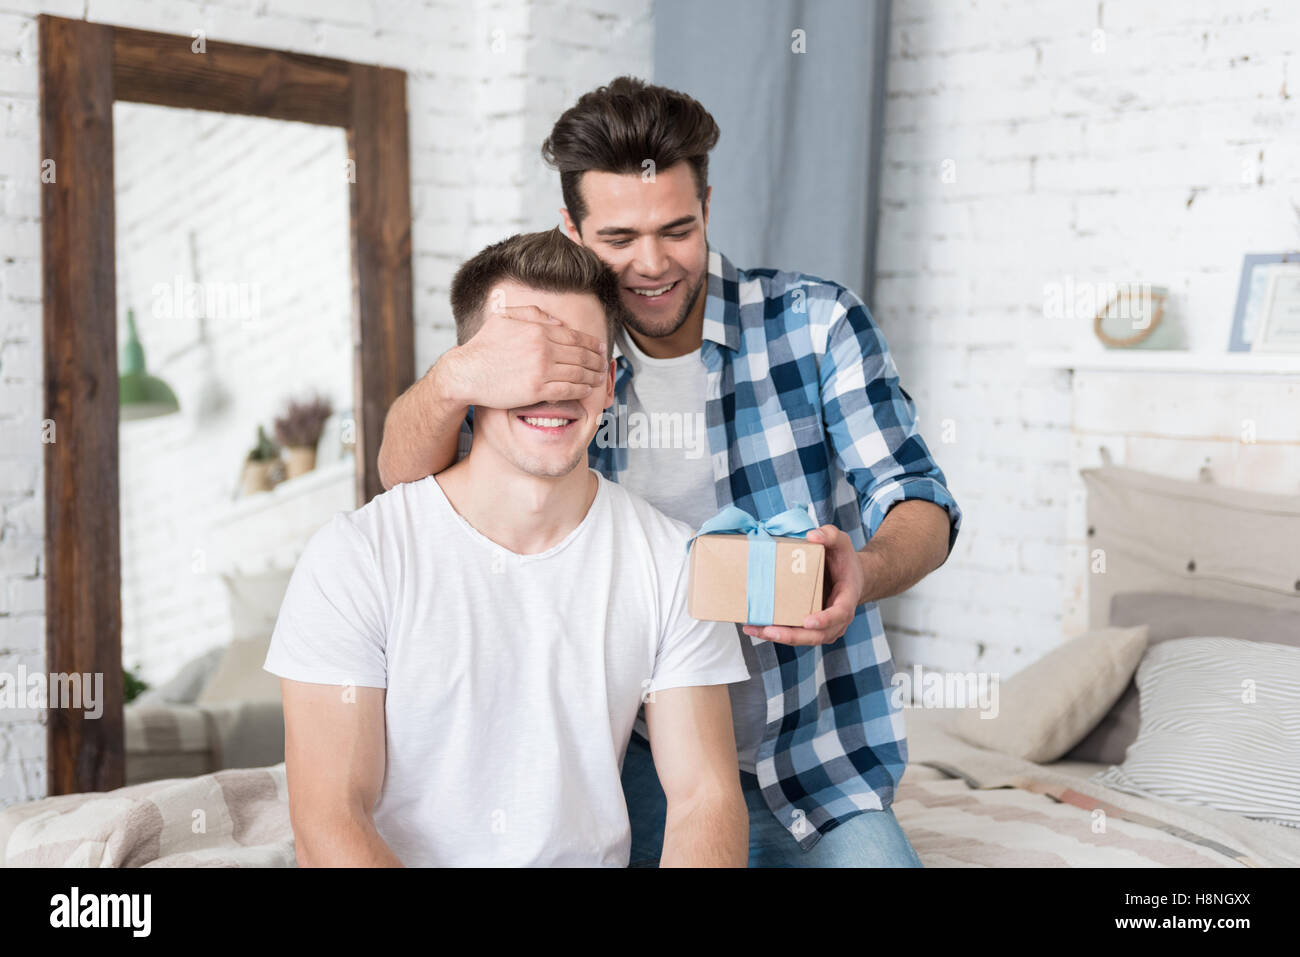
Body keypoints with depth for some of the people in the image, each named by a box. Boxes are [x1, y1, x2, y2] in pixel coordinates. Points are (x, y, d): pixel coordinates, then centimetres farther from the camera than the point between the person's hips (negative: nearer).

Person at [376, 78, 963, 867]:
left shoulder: (816, 323, -6)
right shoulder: (567, 352, 0)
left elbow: (922, 502, -11)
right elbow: (406, 474, -10)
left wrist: (864, 571, -36)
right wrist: (456, 380, -34)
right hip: (637, 765, 1)